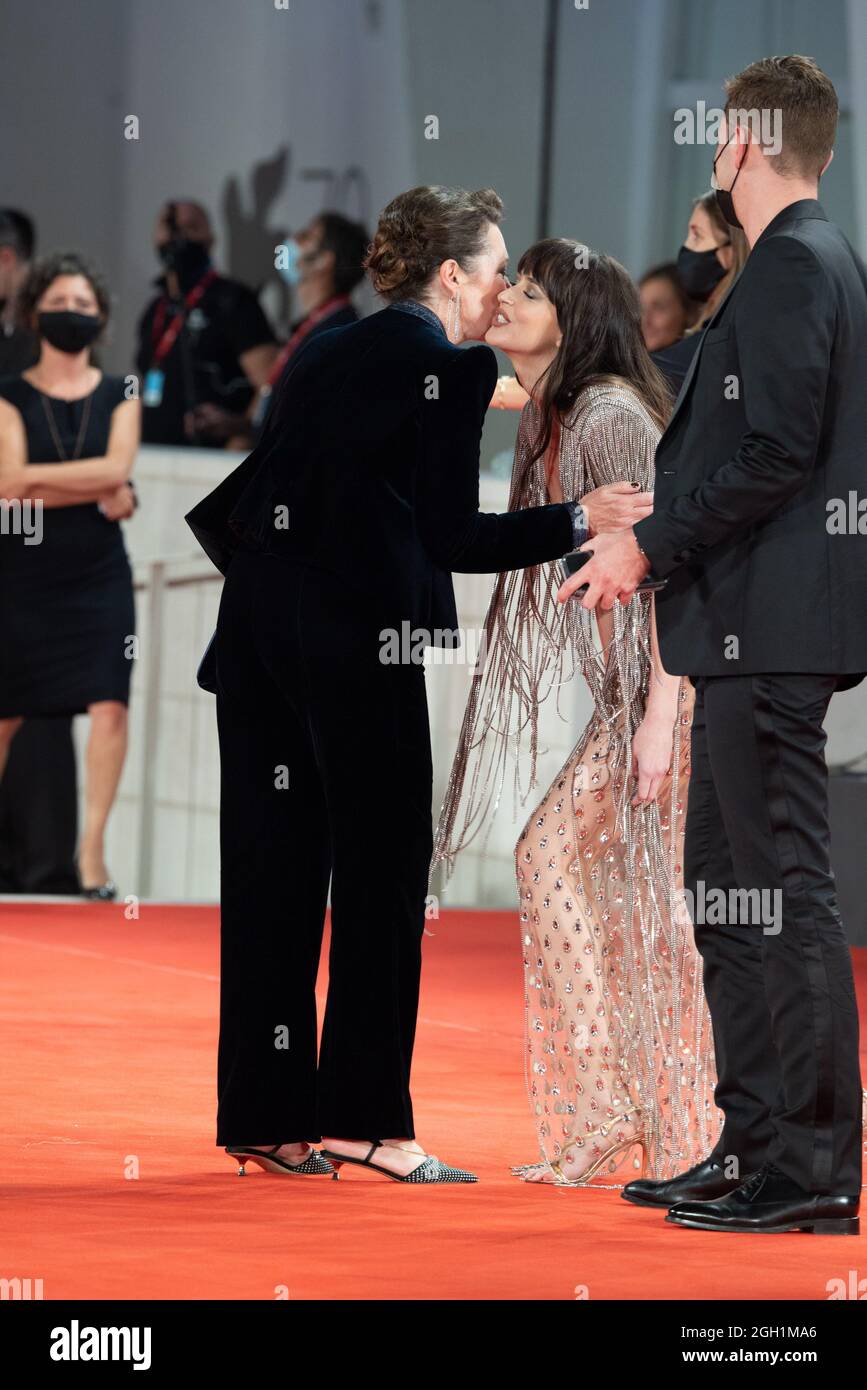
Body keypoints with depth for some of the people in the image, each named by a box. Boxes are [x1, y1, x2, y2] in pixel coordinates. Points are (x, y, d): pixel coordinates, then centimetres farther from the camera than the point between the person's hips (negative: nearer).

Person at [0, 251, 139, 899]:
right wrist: (101, 492, -14)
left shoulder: (119, 396, 6)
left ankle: (93, 846, -5)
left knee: (109, 703, -11)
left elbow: (117, 468, -11)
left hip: (98, 576, 1)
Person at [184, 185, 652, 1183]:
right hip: (355, 630, -7)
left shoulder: (326, 349, 18)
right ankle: (365, 1117, 0)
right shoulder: (451, 364, -3)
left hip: (258, 615, 7)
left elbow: (255, 488, 17)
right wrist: (581, 520, -2)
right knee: (381, 866, 1)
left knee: (271, 869, 8)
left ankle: (266, 1117, 12)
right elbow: (450, 537, -7)